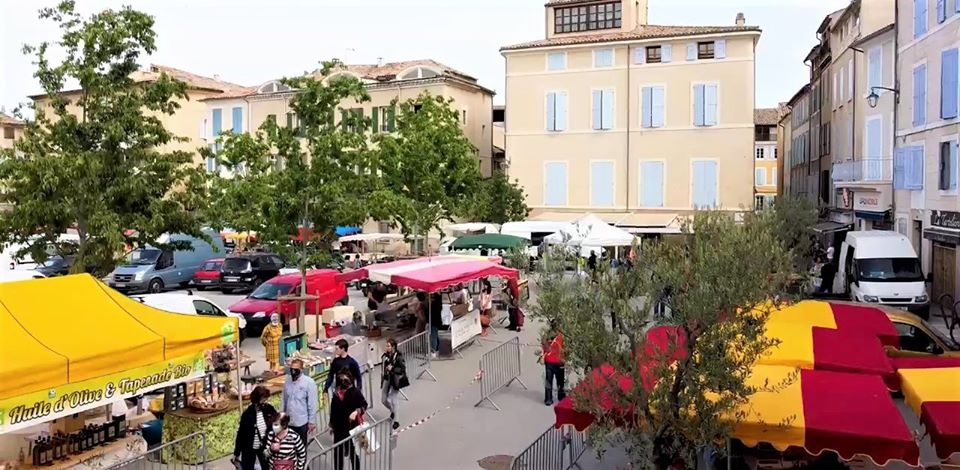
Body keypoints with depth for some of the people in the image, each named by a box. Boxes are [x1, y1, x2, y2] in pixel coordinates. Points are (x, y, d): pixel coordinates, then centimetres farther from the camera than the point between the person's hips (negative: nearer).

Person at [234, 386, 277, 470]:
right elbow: (241, 434, -14)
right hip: (249, 448, -3)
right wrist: (236, 453, -8)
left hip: (264, 446, 3)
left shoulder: (269, 409, -13)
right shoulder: (248, 414, -22)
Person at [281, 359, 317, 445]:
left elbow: (312, 404, -11)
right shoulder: (287, 381, 1)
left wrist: (312, 421, -11)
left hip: (302, 422, -4)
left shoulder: (309, 382, -13)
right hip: (288, 421, 4)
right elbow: (284, 400, 9)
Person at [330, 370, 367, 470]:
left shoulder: (355, 392, -15)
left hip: (352, 427, -4)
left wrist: (356, 412, -24)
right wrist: (331, 425, 12)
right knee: (337, 452, 12)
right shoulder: (337, 393, -2)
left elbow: (364, 405, -6)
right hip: (339, 428, 4)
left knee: (353, 451, 9)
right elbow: (333, 410, 8)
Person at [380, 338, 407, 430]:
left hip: (395, 380, -6)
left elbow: (403, 369, -17)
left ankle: (395, 421, 15)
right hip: (386, 379, 6)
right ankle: (392, 411, 40)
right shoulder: (385, 355, 1)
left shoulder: (398, 356, -16)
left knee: (392, 400, -1)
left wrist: (392, 369, -27)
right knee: (383, 400, 9)